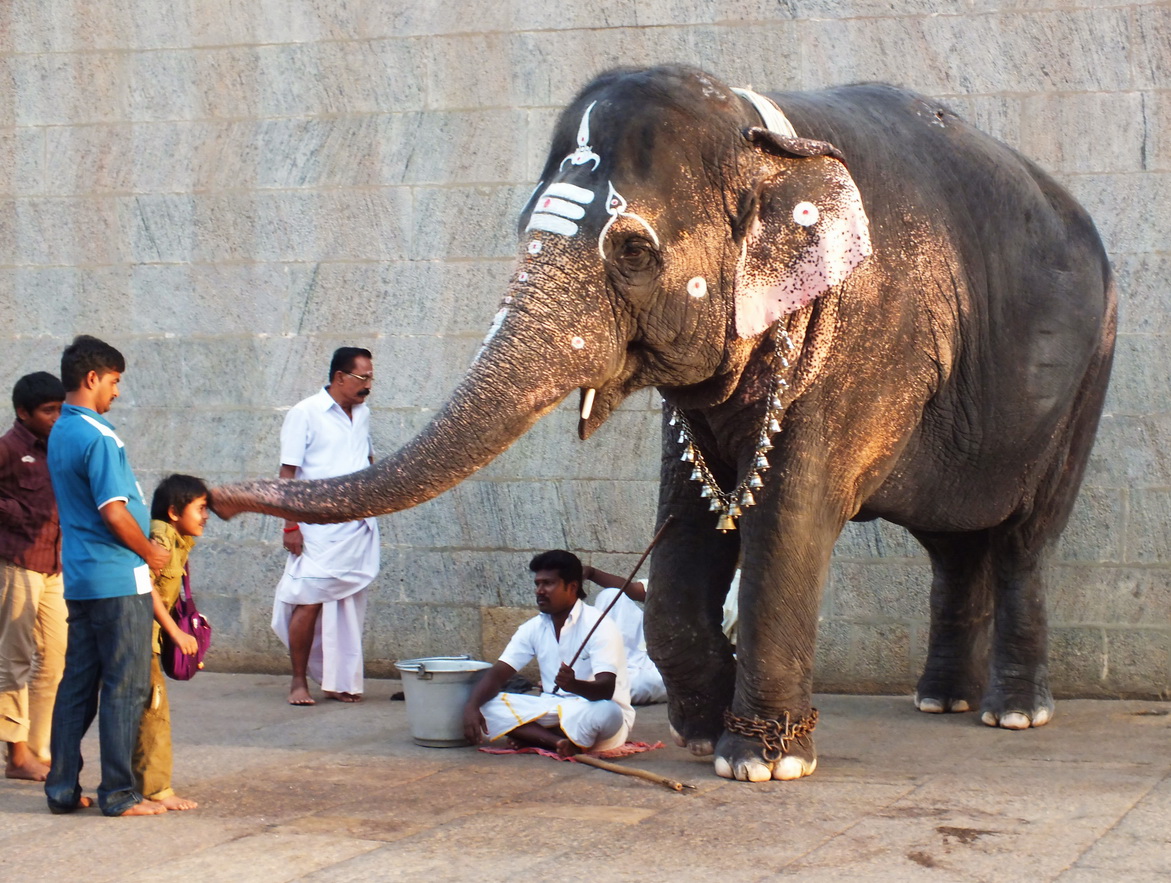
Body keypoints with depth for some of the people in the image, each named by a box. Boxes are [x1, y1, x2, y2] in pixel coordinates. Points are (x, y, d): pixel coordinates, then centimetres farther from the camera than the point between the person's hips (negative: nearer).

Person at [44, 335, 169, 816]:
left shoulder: (59, 433, 12)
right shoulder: (98, 438, -17)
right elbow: (114, 512, -23)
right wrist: (150, 552, -7)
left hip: (79, 578, 9)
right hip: (117, 579, -9)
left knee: (78, 684, 12)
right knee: (126, 687, -2)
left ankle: (63, 788, 15)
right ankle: (119, 794, 2)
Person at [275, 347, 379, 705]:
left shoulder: (362, 413, 14)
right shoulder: (305, 413, -5)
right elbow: (288, 473, -7)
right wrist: (291, 525, -12)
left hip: (359, 526, 6)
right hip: (320, 528, -6)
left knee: (349, 605, 7)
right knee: (309, 602, -8)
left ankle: (341, 681, 15)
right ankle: (299, 682, 3)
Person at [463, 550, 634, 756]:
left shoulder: (599, 627, -15)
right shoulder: (533, 628, 4)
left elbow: (606, 689, -26)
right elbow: (498, 673, -2)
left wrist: (573, 685, -48)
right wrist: (471, 707, -22)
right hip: (554, 709, 5)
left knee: (605, 712, -40)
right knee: (488, 706, -15)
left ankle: (533, 738, -18)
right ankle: (559, 742, -26)